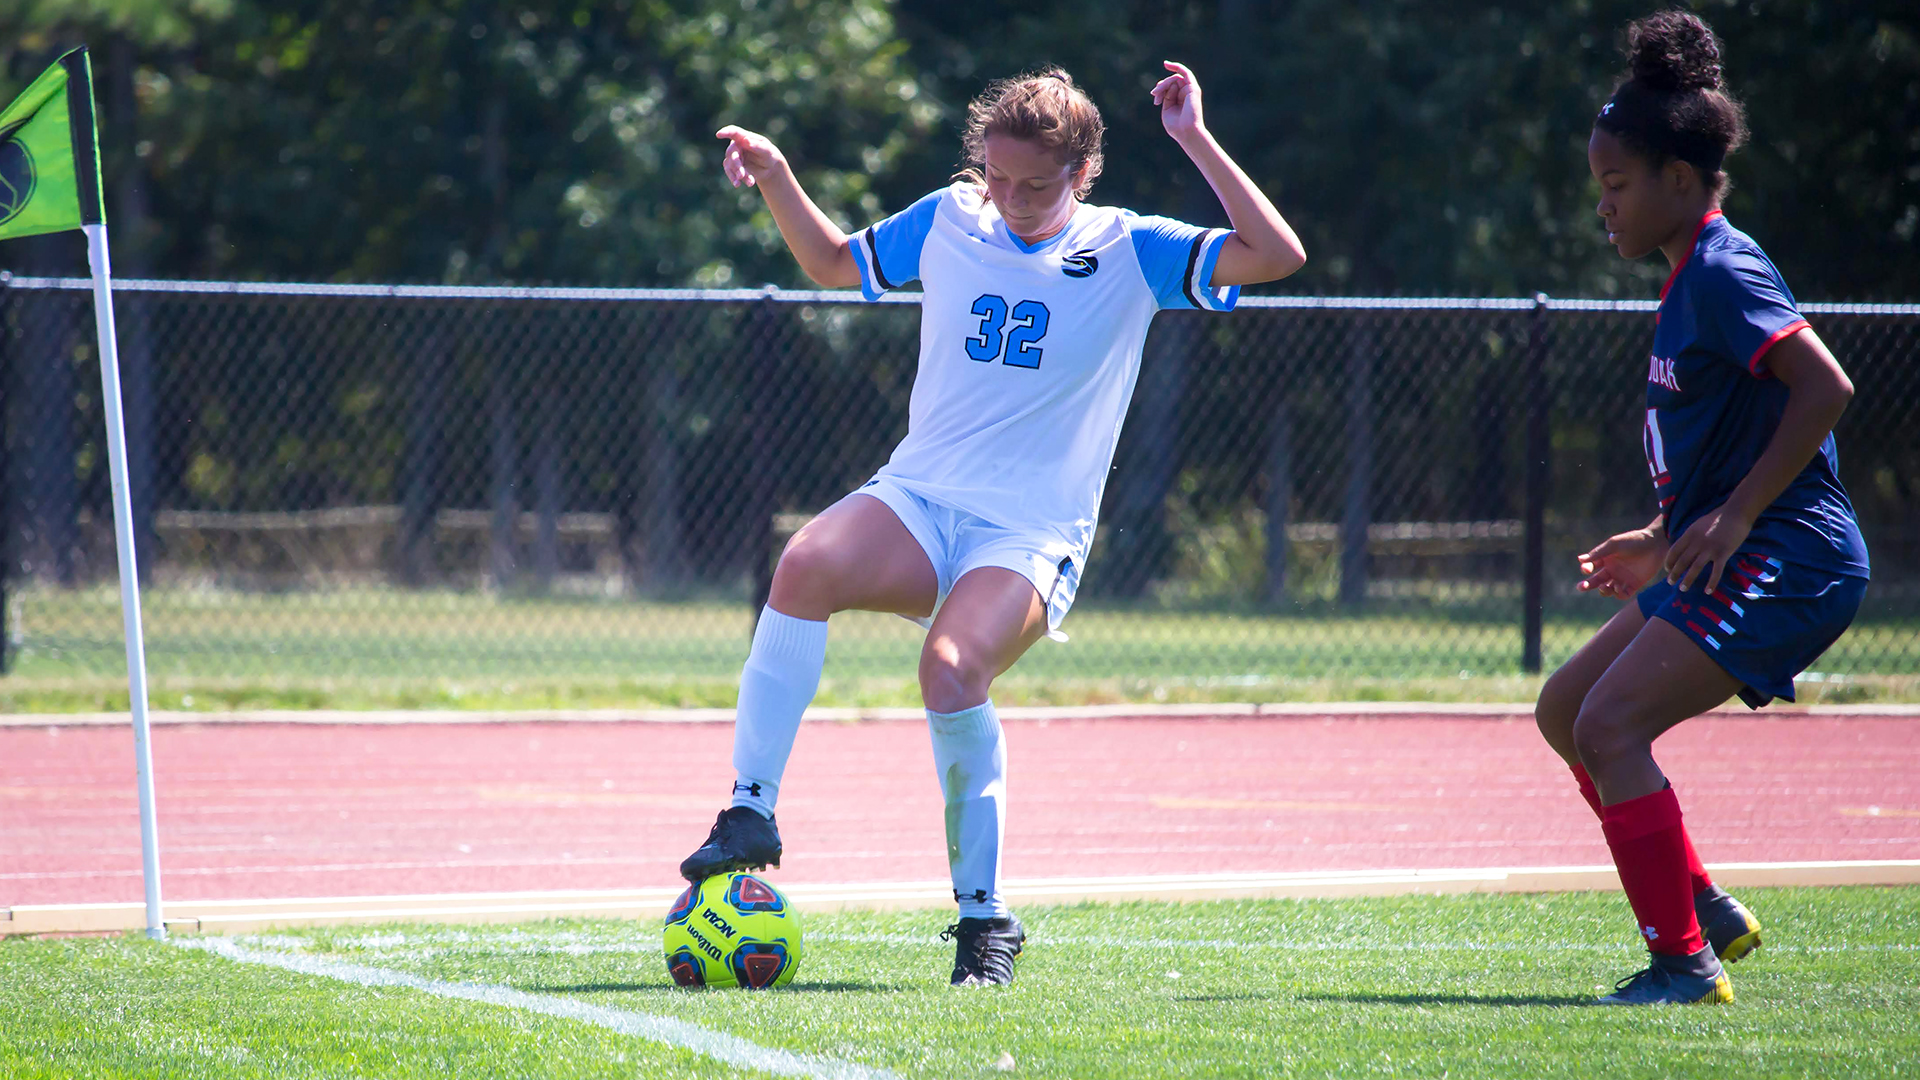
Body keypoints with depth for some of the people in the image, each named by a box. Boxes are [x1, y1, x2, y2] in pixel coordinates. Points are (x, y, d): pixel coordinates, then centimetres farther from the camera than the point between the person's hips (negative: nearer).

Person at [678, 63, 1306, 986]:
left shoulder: (1128, 252, 0)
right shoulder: (948, 221, 10)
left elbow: (1278, 256, -11)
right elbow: (834, 262, 28)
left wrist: (1195, 142, -14)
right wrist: (776, 179, 13)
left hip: (1032, 534, -3)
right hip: (917, 498, 3)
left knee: (952, 670, -33)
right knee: (806, 565, -32)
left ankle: (985, 918, -17)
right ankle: (750, 814, -26)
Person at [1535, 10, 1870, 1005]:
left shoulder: (1725, 273, -14)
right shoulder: (1690, 280, 16)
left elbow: (1825, 388, -24)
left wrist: (1734, 516, -24)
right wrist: (1666, 541, 22)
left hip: (1782, 558, -11)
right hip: (1728, 561, 11)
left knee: (1611, 726, -18)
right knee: (1564, 711, 13)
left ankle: (1685, 961, -14)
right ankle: (1707, 911, 16)